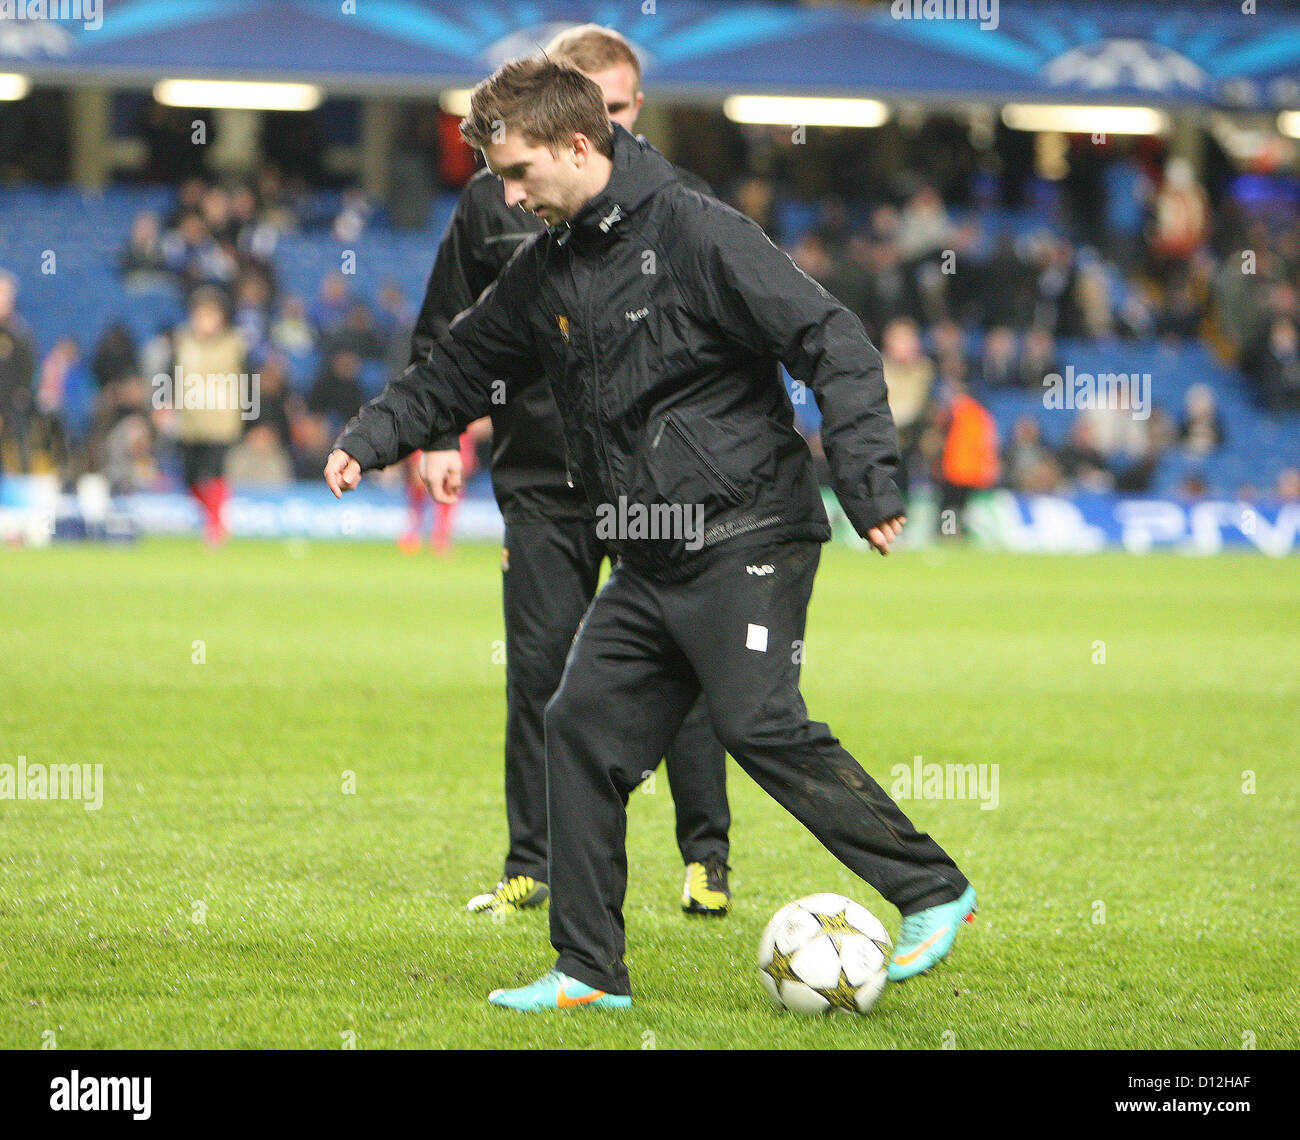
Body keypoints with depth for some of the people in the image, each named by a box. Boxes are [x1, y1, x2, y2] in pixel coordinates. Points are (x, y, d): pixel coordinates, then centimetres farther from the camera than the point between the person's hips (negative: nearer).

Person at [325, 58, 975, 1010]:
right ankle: (590, 972, 8)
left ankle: (931, 889, -6)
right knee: (585, 726, 2)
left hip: (746, 540, -8)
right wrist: (372, 438, 5)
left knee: (760, 724, -17)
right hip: (648, 564, 8)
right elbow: (461, 368, 22)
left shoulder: (694, 234, -13)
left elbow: (831, 342, -16)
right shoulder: (547, 270, 11)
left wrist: (868, 485, -23)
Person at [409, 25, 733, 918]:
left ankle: (707, 860, 8)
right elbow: (444, 333, 14)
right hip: (542, 482, 1)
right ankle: (533, 866, 10)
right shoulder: (494, 204, 7)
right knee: (540, 669, 2)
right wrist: (438, 434, 5)